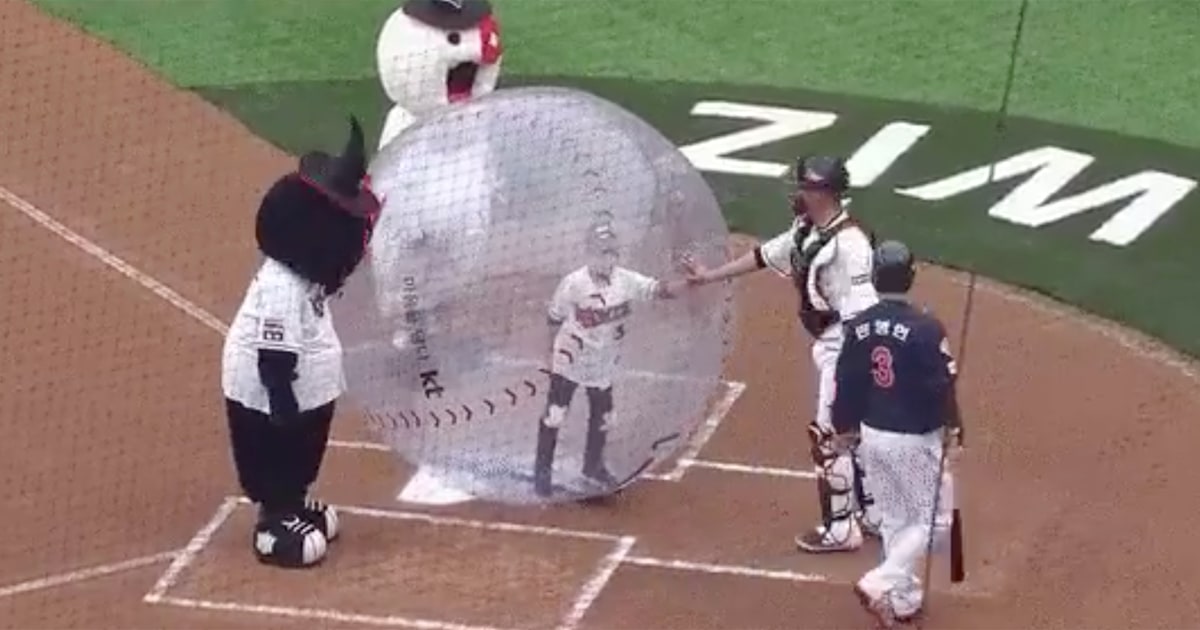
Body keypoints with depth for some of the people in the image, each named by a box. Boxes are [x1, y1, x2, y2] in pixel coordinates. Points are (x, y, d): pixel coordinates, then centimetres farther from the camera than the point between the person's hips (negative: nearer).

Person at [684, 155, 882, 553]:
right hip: (828, 344, 10)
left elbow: (862, 314, -28)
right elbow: (766, 255, 18)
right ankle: (870, 512, 32)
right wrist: (710, 276, 24)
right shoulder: (806, 229, 4)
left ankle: (840, 529, 7)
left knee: (830, 433, -3)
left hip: (846, 348, -10)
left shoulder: (849, 242, -26)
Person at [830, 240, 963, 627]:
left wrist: (844, 428, 19)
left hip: (872, 436, 6)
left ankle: (905, 599, 26)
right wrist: (952, 428, -3)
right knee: (933, 519, 8)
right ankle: (880, 584, -7)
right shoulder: (925, 329, -20)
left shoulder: (859, 327, -3)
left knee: (894, 519, 19)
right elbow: (942, 386, -17)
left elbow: (847, 383, 5)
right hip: (915, 439, -6)